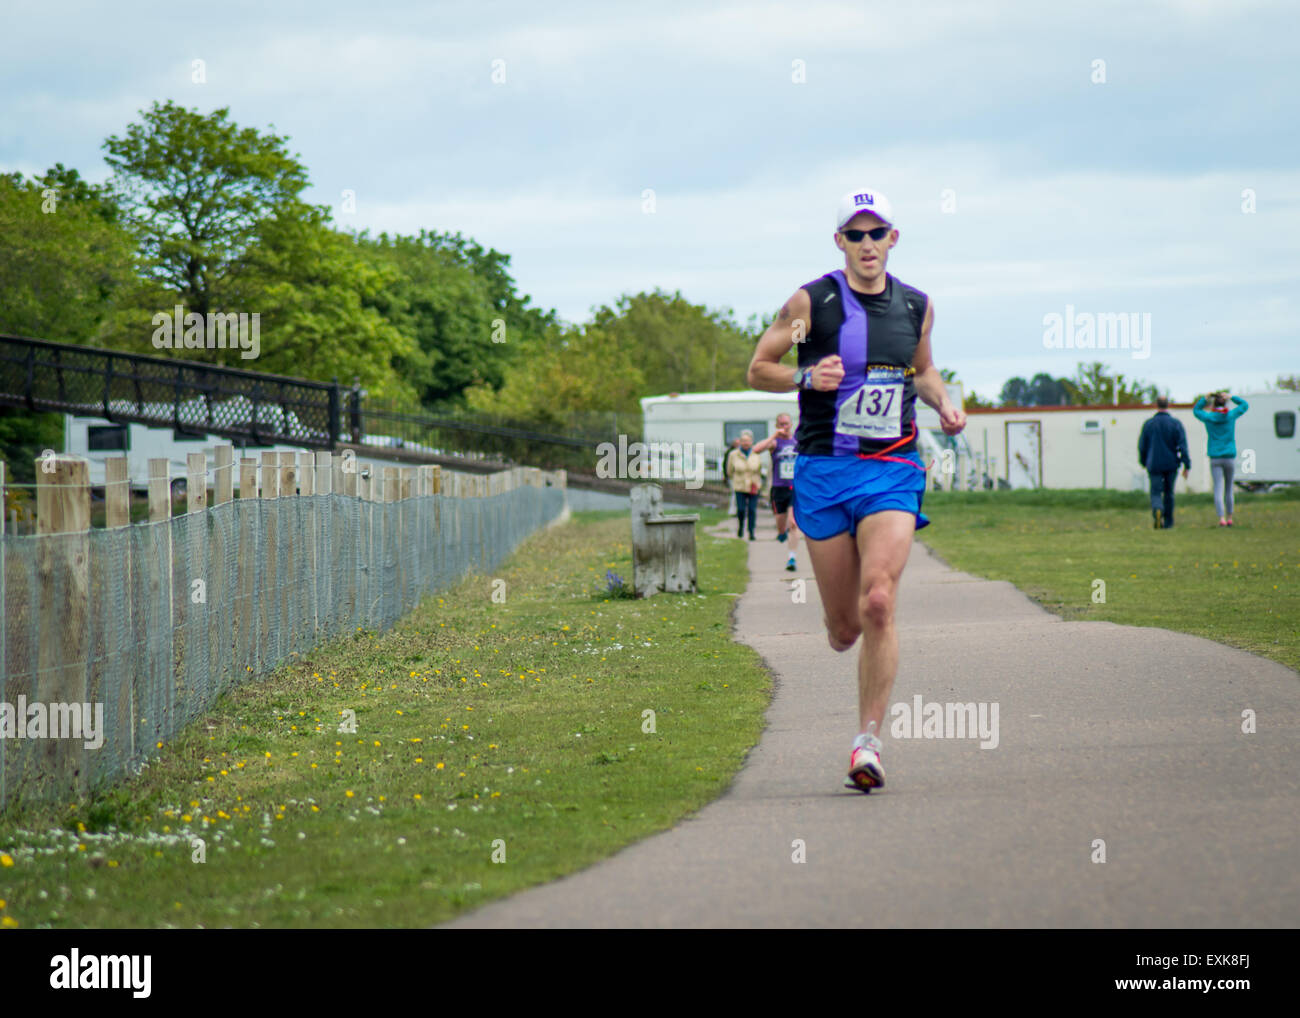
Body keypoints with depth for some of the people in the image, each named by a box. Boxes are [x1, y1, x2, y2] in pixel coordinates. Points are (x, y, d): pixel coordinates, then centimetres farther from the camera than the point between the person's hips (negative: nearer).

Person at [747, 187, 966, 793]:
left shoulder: (917, 307, 9)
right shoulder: (811, 301, -2)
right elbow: (759, 368, 4)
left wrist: (944, 403, 7)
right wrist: (806, 377, -15)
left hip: (893, 470, 1)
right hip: (824, 470, -1)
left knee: (878, 602, -20)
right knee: (844, 626, 2)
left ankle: (867, 742, -13)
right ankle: (844, 632, 43)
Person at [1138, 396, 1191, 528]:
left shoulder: (1148, 423, -2)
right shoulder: (1176, 423, -5)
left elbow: (1142, 446, 4)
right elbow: (1183, 446, -9)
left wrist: (1143, 462, 19)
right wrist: (1187, 465, -6)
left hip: (1154, 465, -1)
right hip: (1171, 463, 1)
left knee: (1156, 493, 0)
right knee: (1169, 492, 16)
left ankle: (1157, 509, -31)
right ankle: (1168, 521, 23)